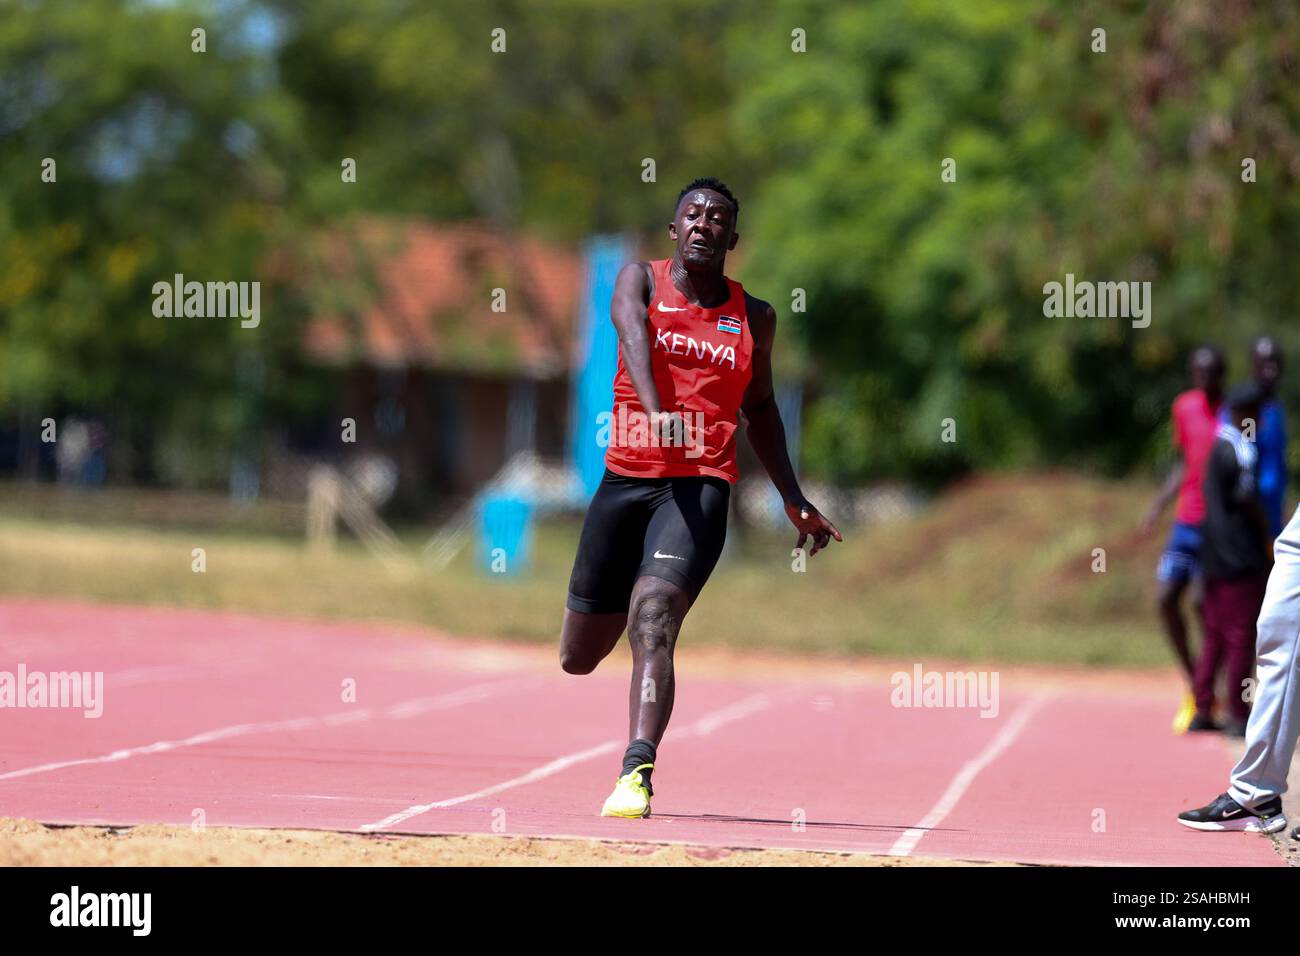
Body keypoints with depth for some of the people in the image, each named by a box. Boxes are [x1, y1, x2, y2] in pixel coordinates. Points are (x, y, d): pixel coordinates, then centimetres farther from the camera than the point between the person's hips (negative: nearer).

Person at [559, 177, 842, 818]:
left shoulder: (753, 319, 10)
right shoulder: (641, 280, 4)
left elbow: (759, 407, 25)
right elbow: (634, 337, -18)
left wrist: (793, 500, 25)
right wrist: (656, 413, -38)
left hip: (700, 487, -1)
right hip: (625, 477, 1)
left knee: (651, 623, -25)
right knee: (579, 658, 11)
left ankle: (636, 775, -34)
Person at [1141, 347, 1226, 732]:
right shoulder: (1185, 407, 8)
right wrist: (1159, 505, 10)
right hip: (1186, 522, 5)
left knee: (1205, 604, -5)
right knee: (1166, 597, -4)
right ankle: (1192, 684, 9)